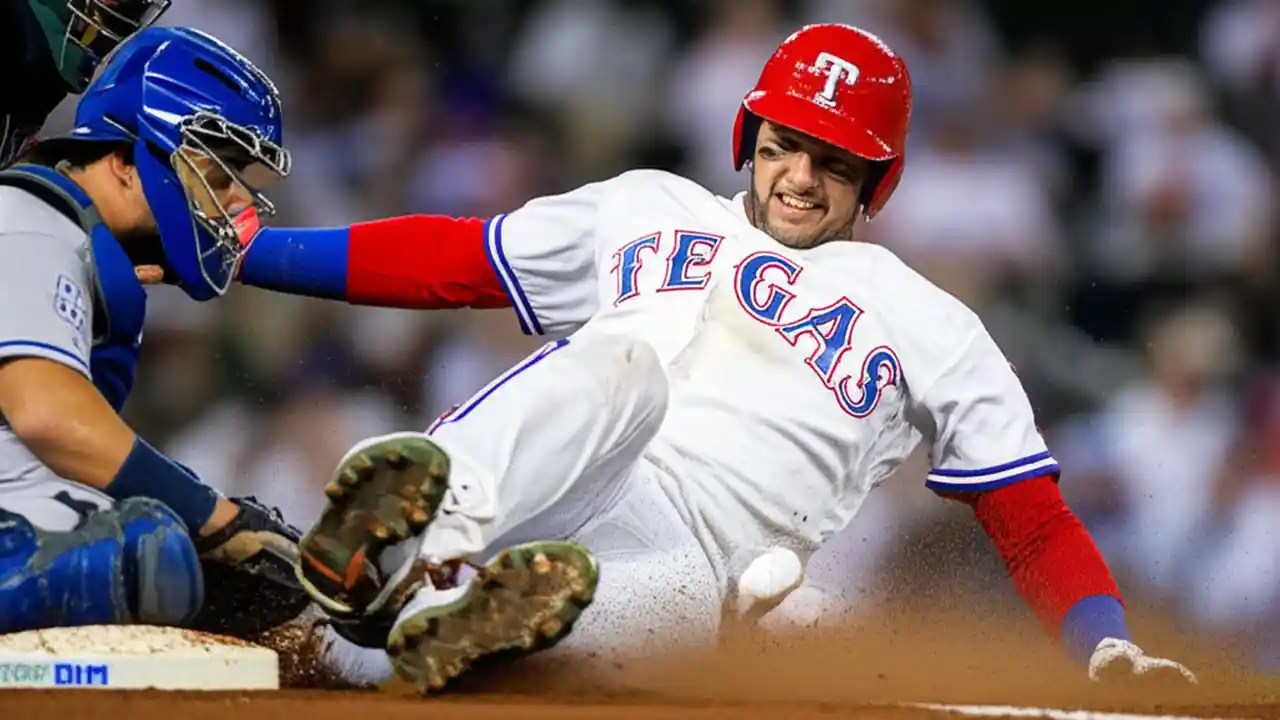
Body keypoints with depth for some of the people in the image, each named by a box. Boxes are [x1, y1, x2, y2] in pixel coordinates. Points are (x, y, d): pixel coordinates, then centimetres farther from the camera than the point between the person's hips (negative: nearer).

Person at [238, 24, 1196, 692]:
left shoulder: (926, 327, 21)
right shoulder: (648, 209, 27)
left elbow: (1032, 517, 17)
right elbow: (443, 259, 27)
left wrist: (1109, 650, -1)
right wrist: (242, 249, 19)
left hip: (688, 559, -1)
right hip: (516, 487, 2)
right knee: (621, 358, -32)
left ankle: (439, 616, -68)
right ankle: (423, 538, -57)